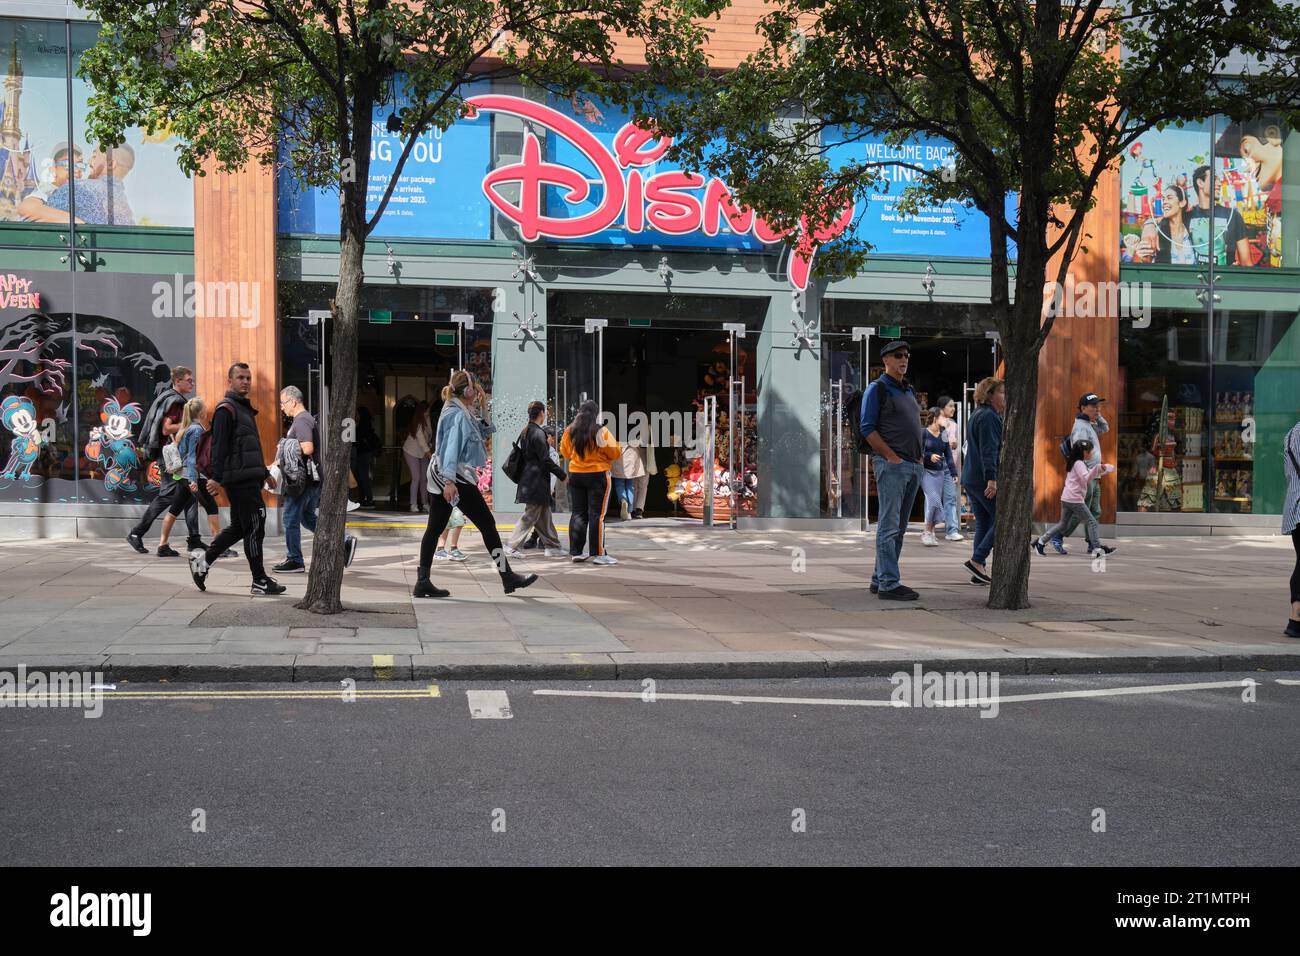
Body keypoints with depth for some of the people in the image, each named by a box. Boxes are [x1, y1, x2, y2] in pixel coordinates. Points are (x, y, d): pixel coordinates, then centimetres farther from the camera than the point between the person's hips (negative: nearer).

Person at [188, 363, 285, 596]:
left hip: (249, 478, 10)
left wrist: (263, 472, 25)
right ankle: (259, 581, 0)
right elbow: (218, 446, -16)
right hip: (239, 479, -10)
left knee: (239, 526, 16)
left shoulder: (245, 408, 21)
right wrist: (215, 477, -22)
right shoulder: (226, 409, -9)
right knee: (254, 527, -6)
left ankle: (203, 559, 25)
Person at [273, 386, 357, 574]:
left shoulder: (301, 421, -15)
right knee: (308, 518, 15)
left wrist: (284, 455, -11)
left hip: (303, 479, -10)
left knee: (291, 519, 0)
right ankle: (344, 541, 9)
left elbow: (307, 449, -26)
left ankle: (294, 561, 8)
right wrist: (279, 462, 18)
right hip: (311, 478, 10)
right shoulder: (306, 418, 17)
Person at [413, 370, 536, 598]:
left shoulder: (464, 412, 16)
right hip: (454, 477, -10)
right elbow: (451, 447, -21)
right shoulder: (458, 414, -14)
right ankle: (508, 577, 2)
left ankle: (423, 581, 5)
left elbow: (484, 432, 26)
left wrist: (480, 409, 14)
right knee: (487, 523, -3)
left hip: (441, 477, 10)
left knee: (435, 528, 6)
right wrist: (450, 481, -27)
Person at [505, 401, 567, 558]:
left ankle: (552, 546, 18)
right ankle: (512, 546, -4)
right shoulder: (538, 433, -15)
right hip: (537, 480, -10)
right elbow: (545, 459, -17)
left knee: (544, 515, 13)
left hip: (528, 478, 10)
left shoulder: (525, 431, 13)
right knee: (530, 515, -4)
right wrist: (562, 474, -11)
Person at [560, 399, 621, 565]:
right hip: (597, 475, -5)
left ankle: (576, 552, 13)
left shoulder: (569, 431, 1)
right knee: (597, 514, -1)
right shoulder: (601, 431, -13)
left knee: (578, 514, 11)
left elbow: (565, 452, 14)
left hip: (575, 475, 5)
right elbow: (615, 452, -10)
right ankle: (598, 554, -2)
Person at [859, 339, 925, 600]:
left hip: (913, 466, 9)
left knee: (899, 528, 10)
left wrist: (919, 457, 14)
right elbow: (867, 428, -11)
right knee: (890, 526, -10)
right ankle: (888, 584, -10)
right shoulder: (878, 388, -3)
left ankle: (879, 579, 16)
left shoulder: (908, 390, 21)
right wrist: (892, 457, -16)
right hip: (891, 464, -9)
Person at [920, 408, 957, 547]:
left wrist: (954, 473, 9)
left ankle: (931, 532, 14)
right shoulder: (923, 433, -4)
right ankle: (927, 533, -9)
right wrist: (929, 456, -23)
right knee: (934, 500, -18)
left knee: (937, 502, 4)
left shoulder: (943, 435, 12)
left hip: (940, 472, 6)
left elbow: (949, 455, 13)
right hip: (927, 471, -6)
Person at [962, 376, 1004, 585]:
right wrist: (992, 479, -25)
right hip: (984, 479, -10)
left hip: (971, 479, 10)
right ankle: (977, 560, -7)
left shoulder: (977, 415, 20)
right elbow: (989, 450, -20)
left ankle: (979, 571, 9)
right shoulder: (989, 417, -12)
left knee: (983, 523, 10)